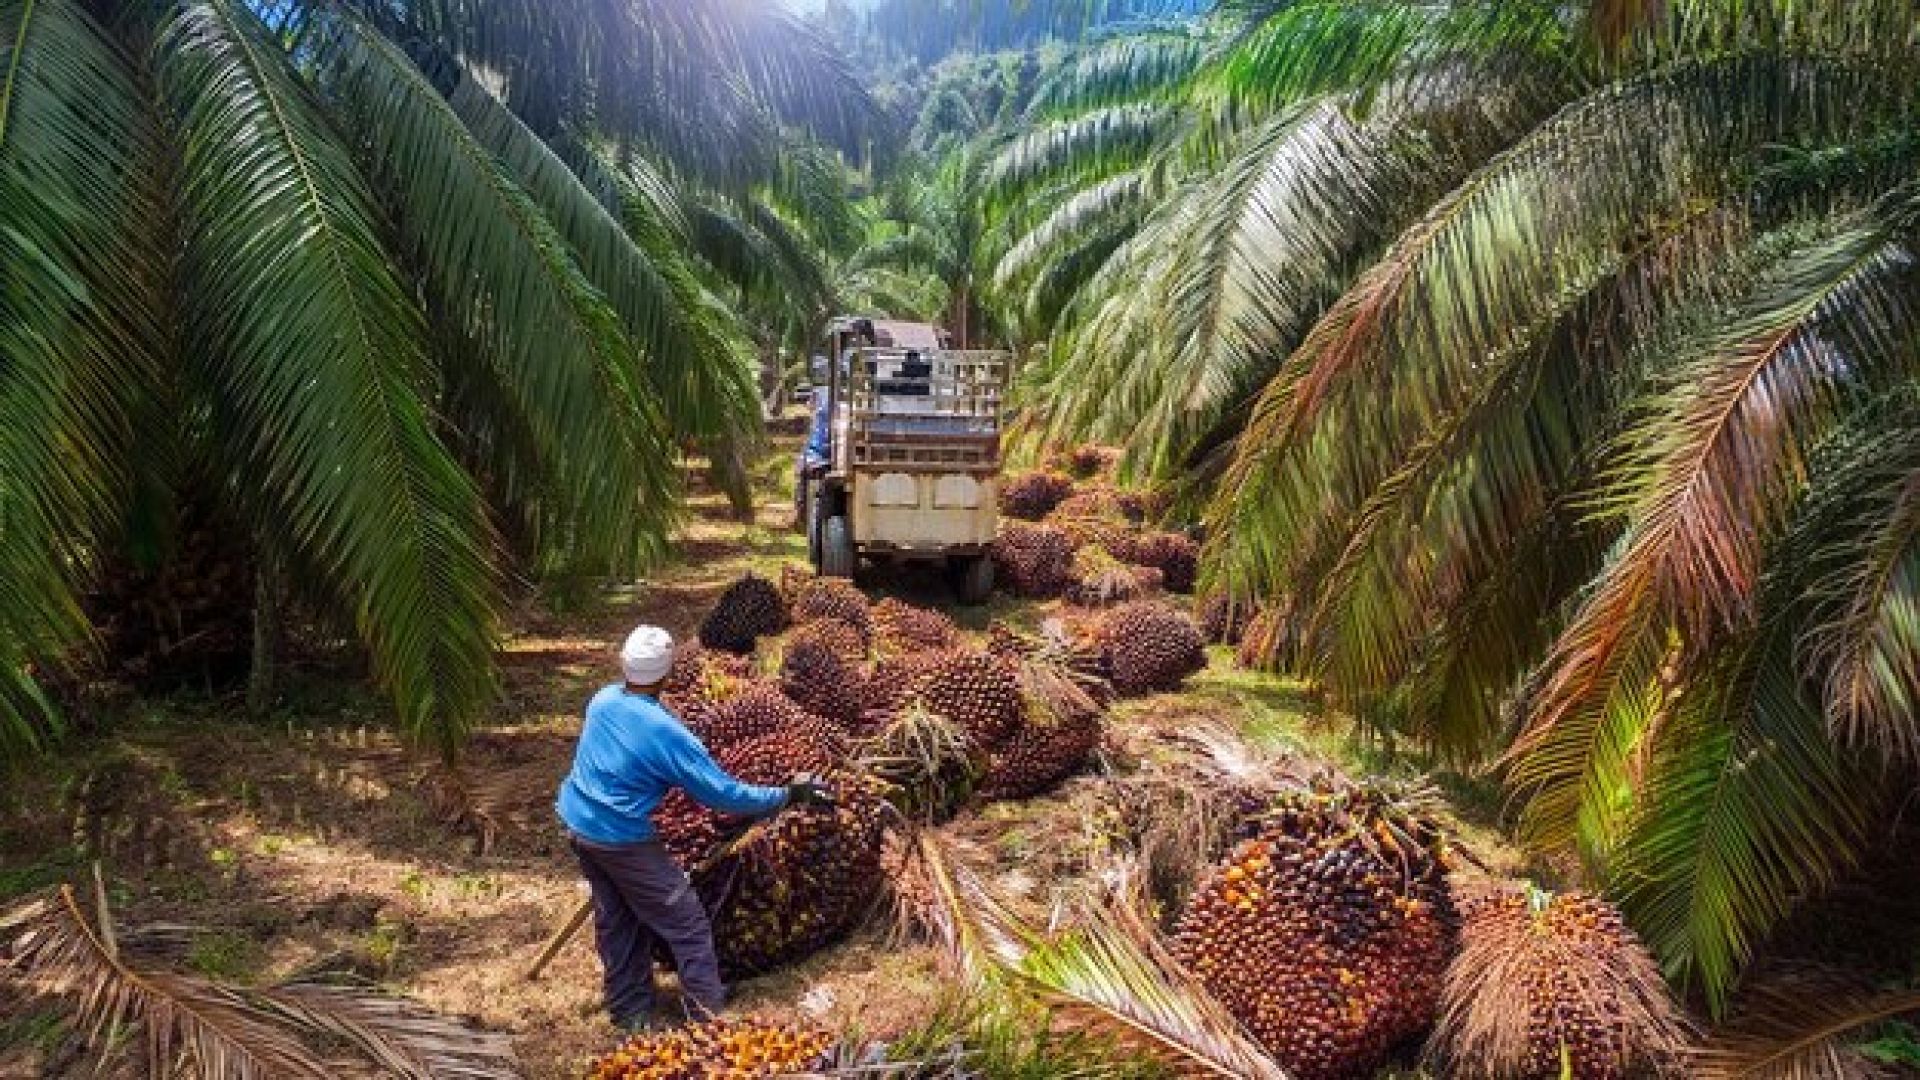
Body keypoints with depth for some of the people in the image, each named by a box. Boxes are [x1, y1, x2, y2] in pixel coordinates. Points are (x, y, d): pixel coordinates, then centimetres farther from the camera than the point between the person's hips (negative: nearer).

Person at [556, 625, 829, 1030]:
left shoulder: (602, 700, -5)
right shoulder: (664, 732, -25)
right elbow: (724, 794, -21)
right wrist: (788, 795, -12)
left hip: (577, 824, 8)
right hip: (621, 839, -8)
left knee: (616, 918, 21)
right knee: (687, 923, 3)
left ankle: (631, 1012, 32)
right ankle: (709, 1017, 9)